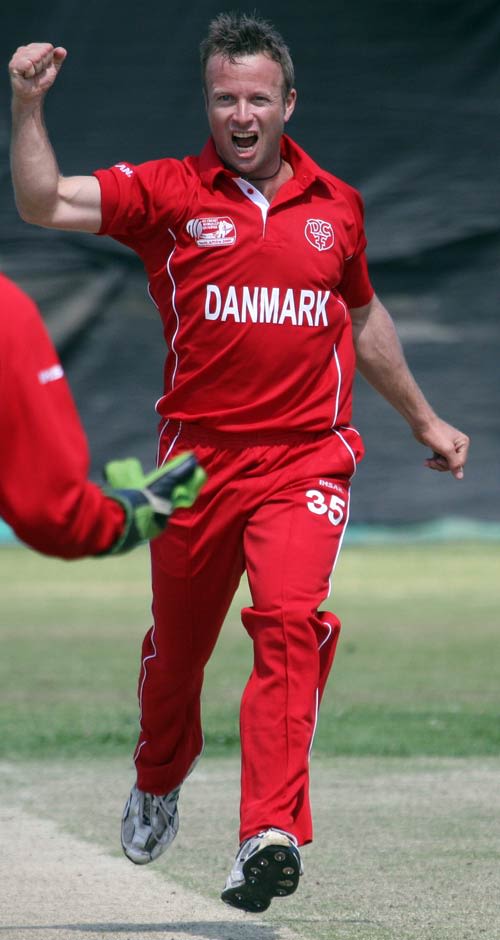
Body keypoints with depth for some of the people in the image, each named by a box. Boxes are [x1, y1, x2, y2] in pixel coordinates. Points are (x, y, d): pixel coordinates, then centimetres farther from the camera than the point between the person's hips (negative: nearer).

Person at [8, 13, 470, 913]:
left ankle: (271, 833, -27)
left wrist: (423, 419, 32)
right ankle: (158, 785, 44)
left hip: (305, 459, 0)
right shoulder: (168, 193, -1)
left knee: (291, 619, -21)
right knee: (178, 641, 14)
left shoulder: (335, 205, 9)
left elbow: (363, 318, 25)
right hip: (199, 457, 0)